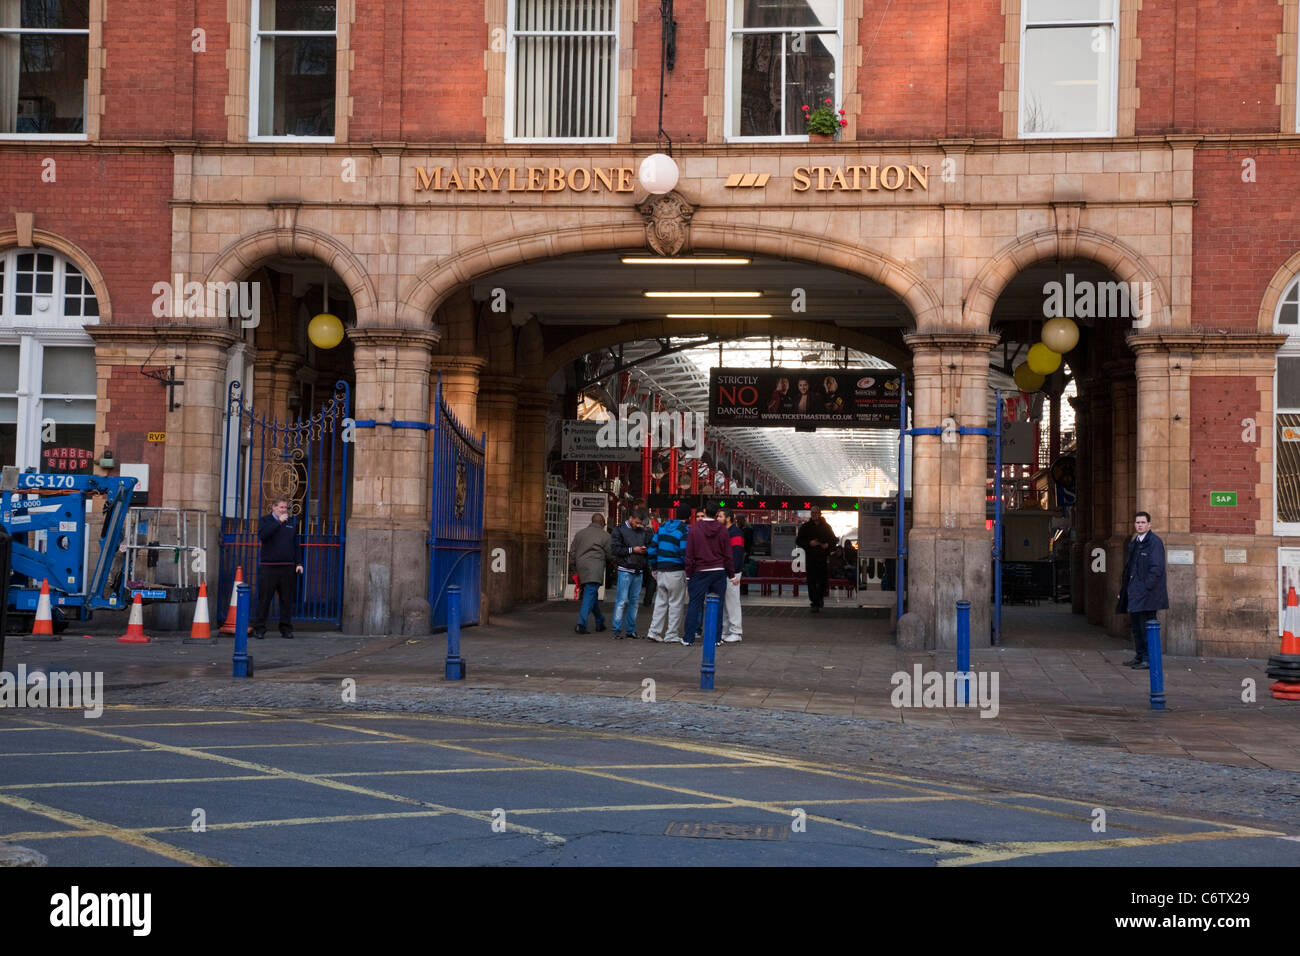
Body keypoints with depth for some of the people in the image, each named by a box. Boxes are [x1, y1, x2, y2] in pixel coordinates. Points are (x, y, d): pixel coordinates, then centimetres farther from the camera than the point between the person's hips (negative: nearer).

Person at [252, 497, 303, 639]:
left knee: (287, 600, 4)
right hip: (268, 567, -3)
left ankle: (286, 629, 11)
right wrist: (278, 522, -14)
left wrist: (299, 563, 6)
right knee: (264, 599, -2)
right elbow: (262, 535, -16)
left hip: (288, 568, 3)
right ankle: (259, 629, 4)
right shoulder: (266, 520, 5)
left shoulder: (292, 523, 15)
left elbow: (296, 546, 16)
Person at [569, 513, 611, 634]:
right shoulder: (605, 535, 2)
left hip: (581, 568, 6)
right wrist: (607, 564, 24)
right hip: (595, 569, -5)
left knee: (593, 596, 18)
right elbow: (610, 555, 2)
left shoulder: (580, 534, 16)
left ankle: (600, 622, 27)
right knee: (589, 596, -8)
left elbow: (572, 553, 15)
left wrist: (573, 570, 19)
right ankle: (581, 624, -17)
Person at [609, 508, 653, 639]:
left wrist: (645, 549, -2)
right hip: (625, 570, -5)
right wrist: (632, 550, -11)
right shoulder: (619, 530, 0)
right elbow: (615, 548, -8)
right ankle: (617, 629, -4)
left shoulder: (643, 532, 14)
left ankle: (631, 629, 14)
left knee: (635, 601, 8)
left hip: (639, 571, 5)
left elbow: (650, 547, 21)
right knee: (622, 600, -8)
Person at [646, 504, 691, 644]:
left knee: (660, 602, 14)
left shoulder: (662, 527, 9)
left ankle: (654, 631, 10)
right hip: (676, 572, -6)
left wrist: (653, 568, 17)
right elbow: (685, 553, -17)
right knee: (676, 603, 3)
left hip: (661, 571, 6)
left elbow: (652, 548, 9)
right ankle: (672, 635, 5)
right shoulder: (685, 530, -10)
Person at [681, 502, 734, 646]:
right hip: (719, 572, 1)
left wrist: (688, 575, 5)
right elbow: (728, 555, 4)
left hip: (700, 572, -1)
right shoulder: (723, 531, 0)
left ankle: (689, 638, 2)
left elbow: (689, 556, -2)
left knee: (695, 605, 3)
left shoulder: (695, 530, -3)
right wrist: (731, 574, 12)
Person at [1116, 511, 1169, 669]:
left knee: (1146, 626, -7)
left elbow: (1156, 568, -16)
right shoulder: (1134, 542, 16)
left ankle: (1149, 659, -3)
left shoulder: (1155, 542, -10)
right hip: (1134, 593, 9)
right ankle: (1139, 657, 23)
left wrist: (1146, 588, -19)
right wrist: (1125, 587, 14)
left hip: (1147, 591, -9)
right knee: (1136, 625, 14)